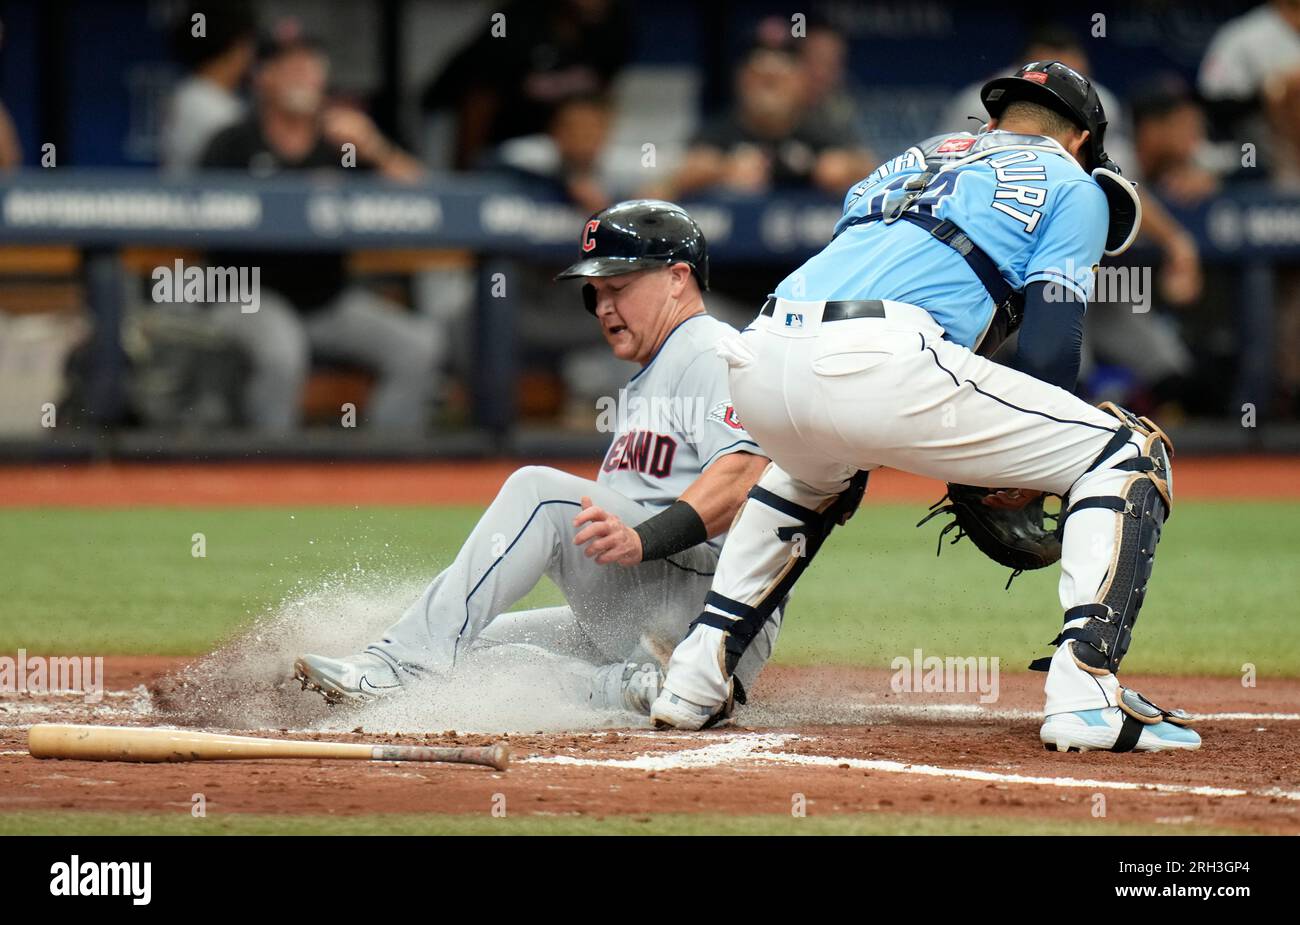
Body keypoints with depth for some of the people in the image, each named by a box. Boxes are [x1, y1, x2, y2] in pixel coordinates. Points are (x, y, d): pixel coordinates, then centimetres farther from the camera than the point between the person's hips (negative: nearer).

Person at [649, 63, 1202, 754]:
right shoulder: (1072, 184, 20)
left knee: (817, 469, 43)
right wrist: (1033, 471, 21)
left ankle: (693, 681, 31)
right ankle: (1085, 693, -10)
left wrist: (952, 462, 37)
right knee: (1129, 454, 8)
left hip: (758, 363, 7)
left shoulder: (908, 163, 38)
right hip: (881, 370, -7)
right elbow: (1049, 345, 6)